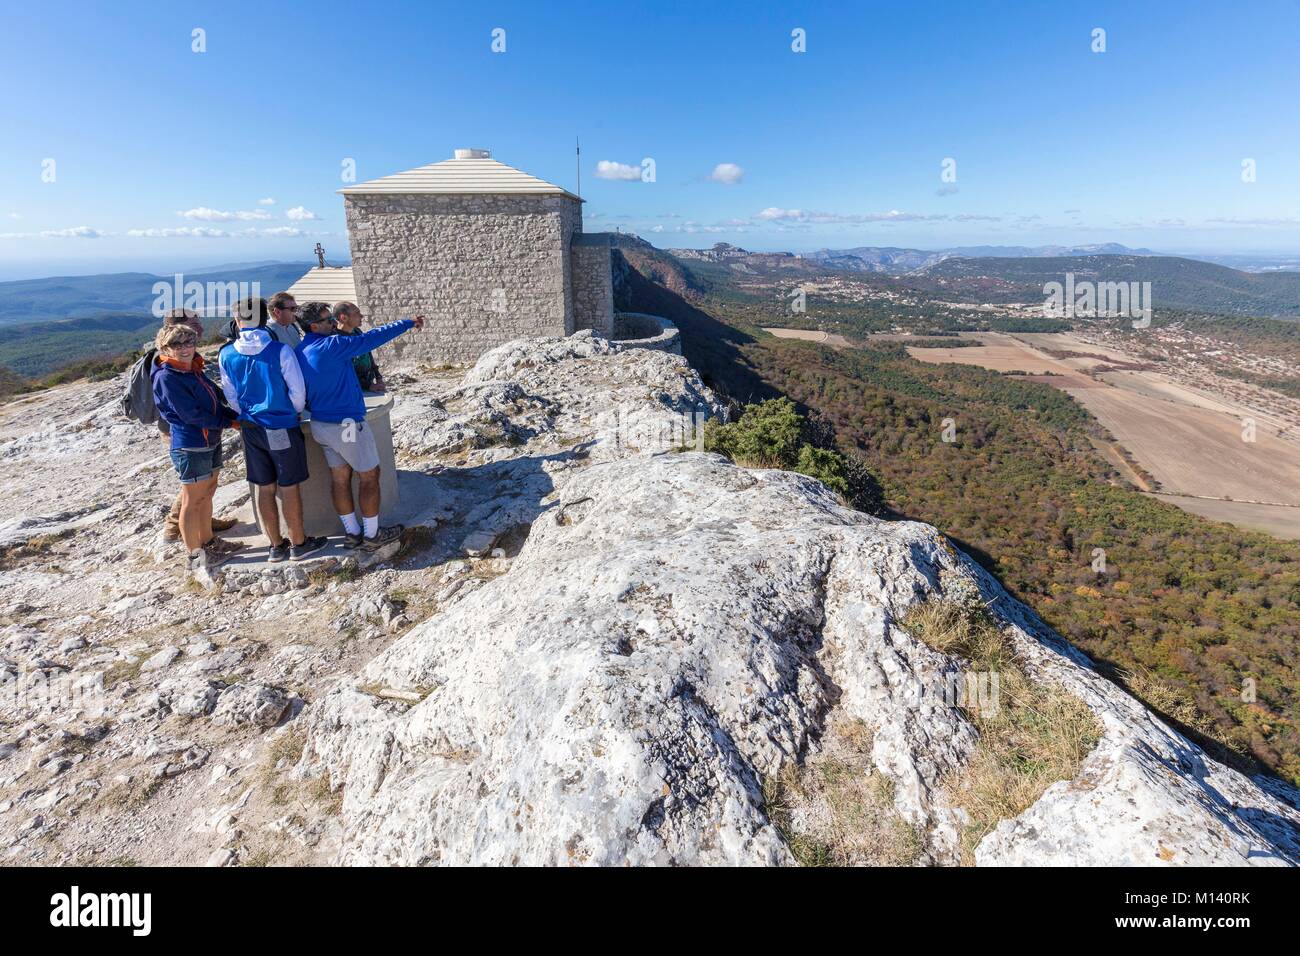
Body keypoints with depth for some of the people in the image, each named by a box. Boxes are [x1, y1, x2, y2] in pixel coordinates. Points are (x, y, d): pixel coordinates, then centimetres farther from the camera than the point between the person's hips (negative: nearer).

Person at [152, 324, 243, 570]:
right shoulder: (166, 377, -14)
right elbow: (191, 414, -19)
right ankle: (194, 554, 12)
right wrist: (227, 422, -14)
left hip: (211, 442, 8)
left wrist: (236, 415, -3)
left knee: (207, 494, 18)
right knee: (192, 500, 1)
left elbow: (216, 400, 12)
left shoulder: (195, 370, 10)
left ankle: (208, 541, 33)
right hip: (190, 447, -8)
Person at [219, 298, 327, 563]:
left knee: (265, 488, 13)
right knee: (289, 488, 6)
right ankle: (299, 543, 17)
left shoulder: (226, 355, -2)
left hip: (251, 430, 4)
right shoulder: (280, 350, -15)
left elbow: (231, 396, 7)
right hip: (282, 428, -4)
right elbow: (297, 391, -11)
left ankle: (276, 545, 23)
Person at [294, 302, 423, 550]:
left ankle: (352, 533, 24)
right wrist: (408, 323, -11)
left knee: (339, 478, 14)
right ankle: (372, 535, 13)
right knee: (370, 476, 5)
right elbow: (371, 339, -17)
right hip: (347, 425, -8)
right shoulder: (331, 346, -20)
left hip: (320, 424, 8)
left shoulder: (300, 353, 6)